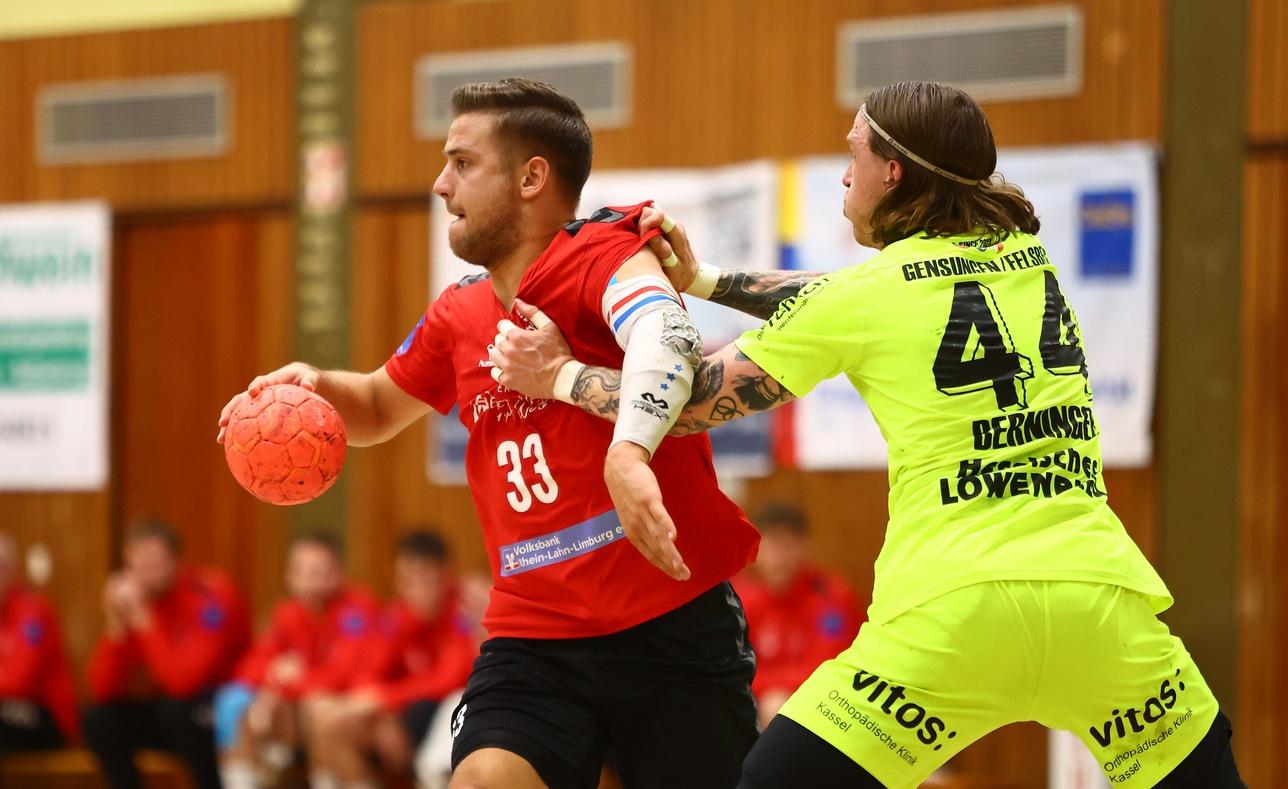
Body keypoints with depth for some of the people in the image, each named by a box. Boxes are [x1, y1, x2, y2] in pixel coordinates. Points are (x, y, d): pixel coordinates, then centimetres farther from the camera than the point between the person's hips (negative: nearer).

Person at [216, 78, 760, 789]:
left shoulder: (603, 251, -8)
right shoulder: (458, 317, 12)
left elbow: (663, 334, -31)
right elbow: (380, 408, 30)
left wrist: (629, 452, -50)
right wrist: (315, 385, 7)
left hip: (675, 625, -4)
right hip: (533, 639, 4)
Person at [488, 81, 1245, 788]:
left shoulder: (863, 295, 5)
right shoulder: (1026, 254, 18)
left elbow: (692, 403, 15)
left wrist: (558, 374, 29)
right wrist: (702, 281, 35)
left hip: (949, 610, -4)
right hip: (1100, 594, 4)